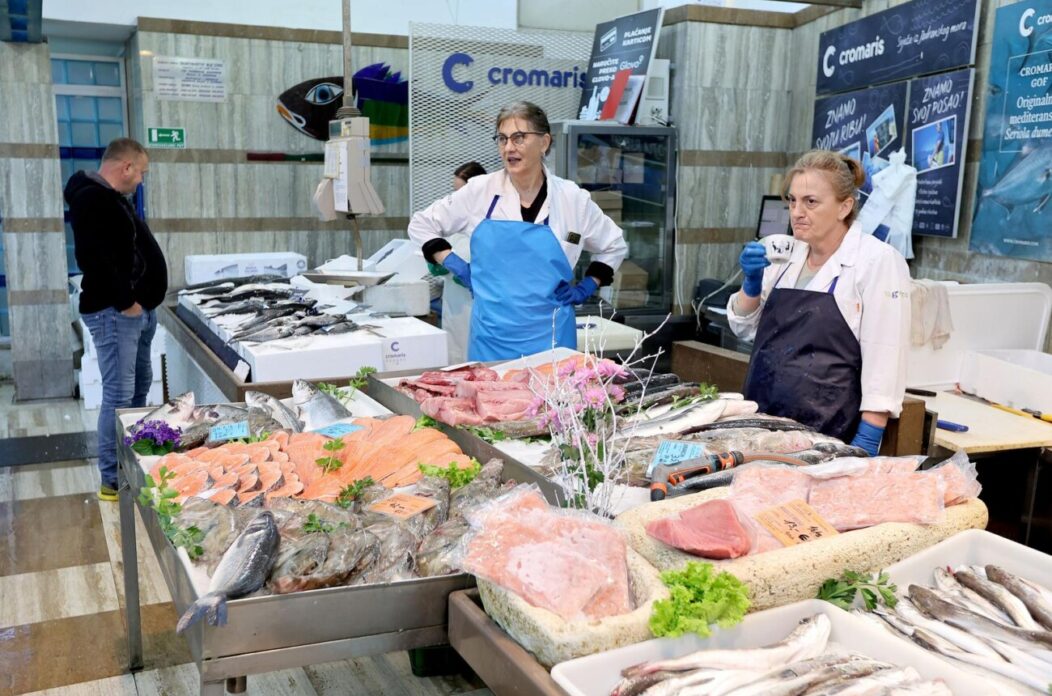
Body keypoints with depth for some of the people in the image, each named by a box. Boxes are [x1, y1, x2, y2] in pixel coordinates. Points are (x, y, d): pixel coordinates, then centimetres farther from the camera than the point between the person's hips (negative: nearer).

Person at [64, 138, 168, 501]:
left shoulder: (109, 197, 19)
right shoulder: (91, 199, -15)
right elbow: (93, 257, -26)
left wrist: (140, 300, 15)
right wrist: (124, 301, -21)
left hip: (137, 308, 11)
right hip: (114, 311, -11)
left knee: (138, 387, 18)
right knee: (119, 395, -8)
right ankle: (113, 480, -2)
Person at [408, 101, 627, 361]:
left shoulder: (572, 199, 0)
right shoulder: (480, 191, 0)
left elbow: (614, 246, 15)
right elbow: (421, 224, 11)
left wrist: (585, 288, 5)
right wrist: (455, 265, 1)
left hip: (548, 337, 0)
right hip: (491, 337, 0)